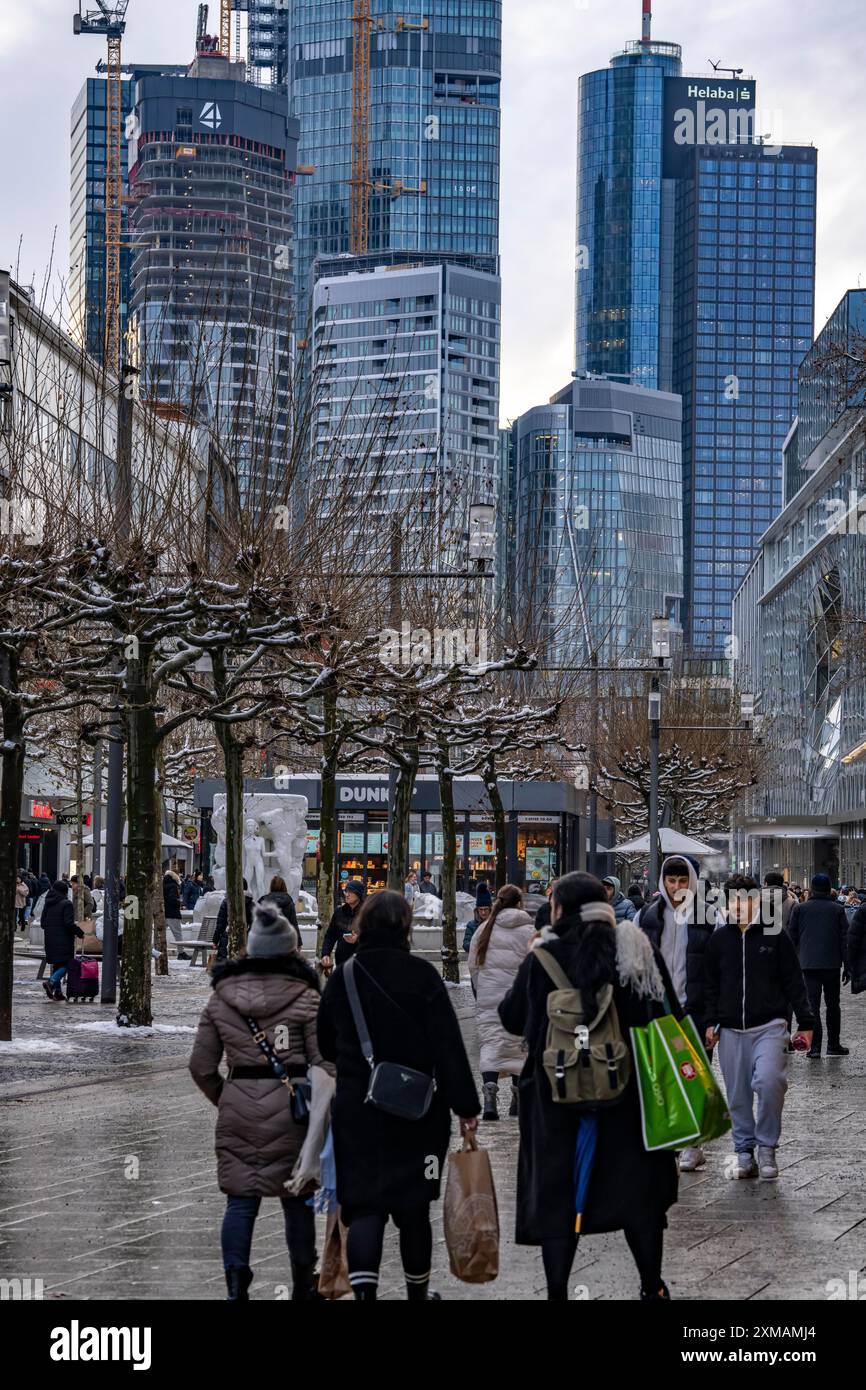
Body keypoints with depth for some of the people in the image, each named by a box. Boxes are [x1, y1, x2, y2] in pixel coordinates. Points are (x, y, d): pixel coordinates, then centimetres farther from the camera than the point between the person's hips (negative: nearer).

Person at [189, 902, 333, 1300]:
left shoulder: (220, 999, 5)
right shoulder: (305, 998, -5)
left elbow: (201, 1066, 6)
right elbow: (324, 1061, -8)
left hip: (238, 1107, 2)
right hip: (292, 1106, -2)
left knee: (240, 1199, 5)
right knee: (297, 1198, 11)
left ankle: (236, 1286, -1)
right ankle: (303, 1287, 22)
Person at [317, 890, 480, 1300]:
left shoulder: (341, 977, 1)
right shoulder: (422, 975, -9)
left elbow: (324, 1045, 13)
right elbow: (449, 1045, -12)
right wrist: (465, 1106, -8)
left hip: (355, 1109, 1)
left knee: (363, 1204, 0)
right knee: (412, 1204, 13)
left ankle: (363, 1289, -19)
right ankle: (417, 1292, 27)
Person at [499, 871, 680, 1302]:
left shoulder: (542, 958, -9)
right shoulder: (639, 951, -3)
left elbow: (512, 1019, 1)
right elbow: (671, 1016, 1)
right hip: (630, 1089, 2)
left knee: (557, 1191, 8)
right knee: (637, 1186, 14)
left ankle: (557, 1292, 7)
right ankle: (652, 1288, 21)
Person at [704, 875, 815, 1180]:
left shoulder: (775, 935, 1)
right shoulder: (718, 940, 8)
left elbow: (794, 982, 4)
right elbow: (710, 986, 16)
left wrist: (806, 1023, 2)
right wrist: (711, 1022, 7)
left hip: (770, 1026, -3)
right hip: (731, 1030, 3)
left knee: (768, 1081, -21)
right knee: (738, 1095, 5)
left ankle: (767, 1147, -5)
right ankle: (744, 1152, 17)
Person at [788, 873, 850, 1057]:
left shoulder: (800, 909, 3)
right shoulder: (837, 910, 1)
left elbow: (792, 937, 5)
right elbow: (844, 939, 1)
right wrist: (846, 966, 5)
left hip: (808, 964, 0)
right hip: (832, 964, 0)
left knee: (812, 1004, 0)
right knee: (832, 1004, 11)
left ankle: (815, 1046, -7)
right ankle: (833, 1045, 13)